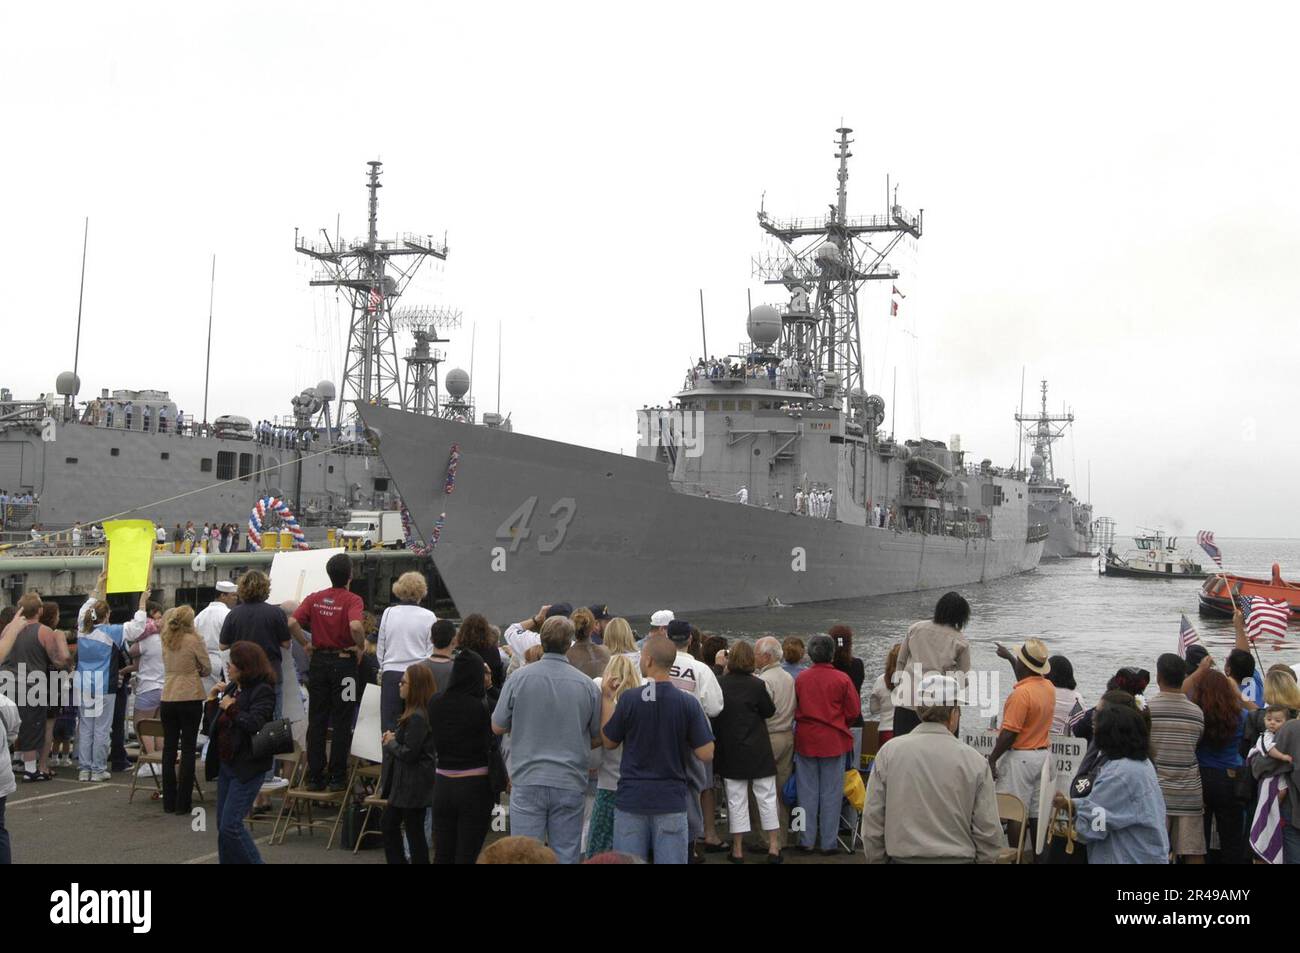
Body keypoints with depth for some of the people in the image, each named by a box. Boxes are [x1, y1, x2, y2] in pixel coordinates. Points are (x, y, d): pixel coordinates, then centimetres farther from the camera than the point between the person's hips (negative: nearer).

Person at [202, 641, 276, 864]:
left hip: (248, 768, -8)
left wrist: (230, 707, -15)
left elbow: (253, 724, -27)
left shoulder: (263, 691, -11)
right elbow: (210, 728, 14)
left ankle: (253, 861, 2)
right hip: (226, 764, 8)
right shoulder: (231, 688, 10)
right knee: (223, 825, 12)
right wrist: (212, 700, 3)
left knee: (230, 825, -10)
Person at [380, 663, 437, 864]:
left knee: (414, 831, 1)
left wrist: (390, 743, -7)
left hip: (413, 785, -10)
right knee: (389, 823, 19)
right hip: (404, 782, 10)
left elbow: (409, 753, -23)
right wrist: (391, 737, -2)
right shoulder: (411, 713, 8)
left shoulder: (417, 717, -23)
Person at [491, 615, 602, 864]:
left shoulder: (519, 678, -7)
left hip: (527, 781, -1)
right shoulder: (587, 685, -3)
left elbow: (497, 727, 2)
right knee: (566, 856, 10)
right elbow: (597, 738, 7)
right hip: (570, 784, 1)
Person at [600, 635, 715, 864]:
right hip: (671, 801, 0)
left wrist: (607, 699, 11)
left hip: (631, 800, 0)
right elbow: (706, 754, -8)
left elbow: (608, 742, 5)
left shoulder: (628, 699, -9)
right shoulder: (688, 703, -8)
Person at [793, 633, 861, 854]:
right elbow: (854, 711, -4)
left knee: (807, 792, 10)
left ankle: (807, 841, 15)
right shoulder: (842, 679, -10)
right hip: (833, 741, -2)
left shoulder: (800, 678, -4)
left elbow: (794, 709, 5)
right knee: (831, 794, 6)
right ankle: (828, 843, 10)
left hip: (805, 740, 2)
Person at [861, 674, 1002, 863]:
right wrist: (982, 860, 12)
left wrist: (877, 860, 11)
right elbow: (988, 833, -3)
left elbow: (872, 822, -1)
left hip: (901, 857, 1)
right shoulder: (974, 761, -6)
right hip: (958, 858, 0)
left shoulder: (888, 753, -4)